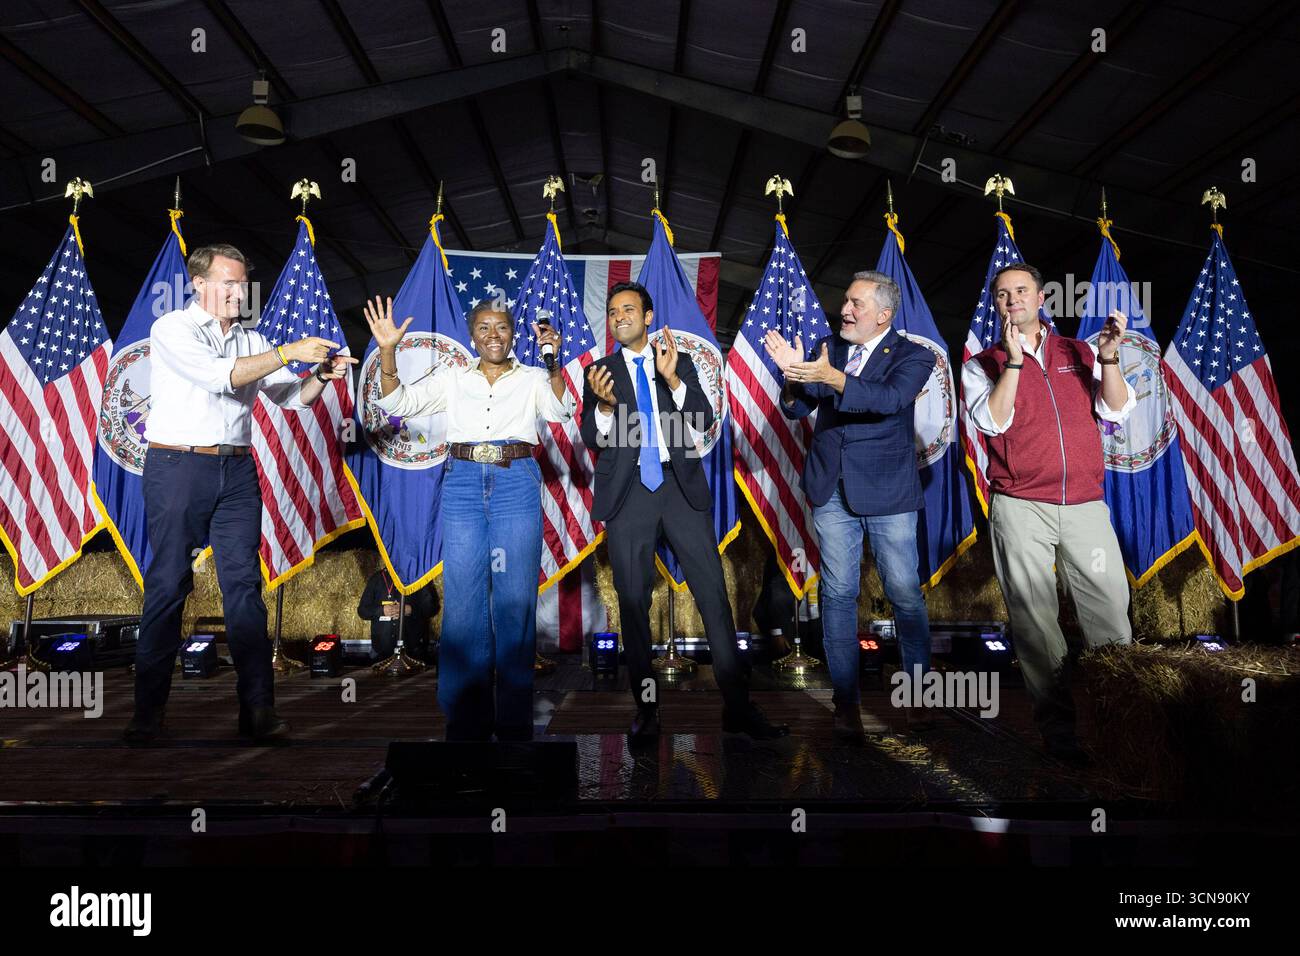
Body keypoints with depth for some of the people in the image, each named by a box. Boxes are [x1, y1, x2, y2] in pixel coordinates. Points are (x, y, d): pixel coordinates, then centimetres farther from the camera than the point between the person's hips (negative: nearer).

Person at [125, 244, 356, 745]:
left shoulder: (251, 340, 14)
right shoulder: (172, 329, -2)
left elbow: (291, 396, 11)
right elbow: (221, 377, -18)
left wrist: (320, 375, -8)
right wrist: (288, 352, -19)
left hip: (237, 469, 4)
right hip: (178, 465, -4)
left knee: (244, 584, 1)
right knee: (168, 585, 0)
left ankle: (258, 707, 4)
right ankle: (149, 709, 12)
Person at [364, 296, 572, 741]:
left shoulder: (532, 378, 10)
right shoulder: (453, 379, 14)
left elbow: (559, 410, -8)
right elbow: (398, 403, 9)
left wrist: (554, 361, -23)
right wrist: (387, 351, -4)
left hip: (517, 486, -1)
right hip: (463, 484, 2)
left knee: (515, 600, -2)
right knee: (463, 600, 1)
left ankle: (514, 722, 10)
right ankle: (465, 721, 12)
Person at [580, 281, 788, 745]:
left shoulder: (680, 362, 12)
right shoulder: (599, 371, 10)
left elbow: (704, 418, -1)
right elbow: (591, 438, 1)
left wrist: (673, 380, -16)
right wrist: (604, 405, -18)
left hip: (680, 486, 0)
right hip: (628, 492, 0)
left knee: (713, 591, -3)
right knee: (633, 599, 3)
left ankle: (737, 706, 4)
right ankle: (646, 708, 15)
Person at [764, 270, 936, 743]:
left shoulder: (913, 356, -2)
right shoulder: (827, 348, 7)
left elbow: (890, 398, -23)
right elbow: (795, 410, 3)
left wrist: (832, 377, -34)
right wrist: (794, 373, -17)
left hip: (887, 492, -3)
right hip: (832, 491, 3)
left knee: (905, 593, 3)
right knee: (838, 594, 5)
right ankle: (846, 700, 13)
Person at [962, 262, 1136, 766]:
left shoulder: (1079, 353, 15)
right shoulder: (982, 365, 9)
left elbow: (1115, 410, 5)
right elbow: (993, 422, -7)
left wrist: (1108, 357, -9)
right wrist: (1013, 359, -12)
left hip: (1086, 504, 2)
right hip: (1021, 508, -2)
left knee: (1110, 610, -2)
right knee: (1034, 617, 1)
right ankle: (1057, 721, 10)